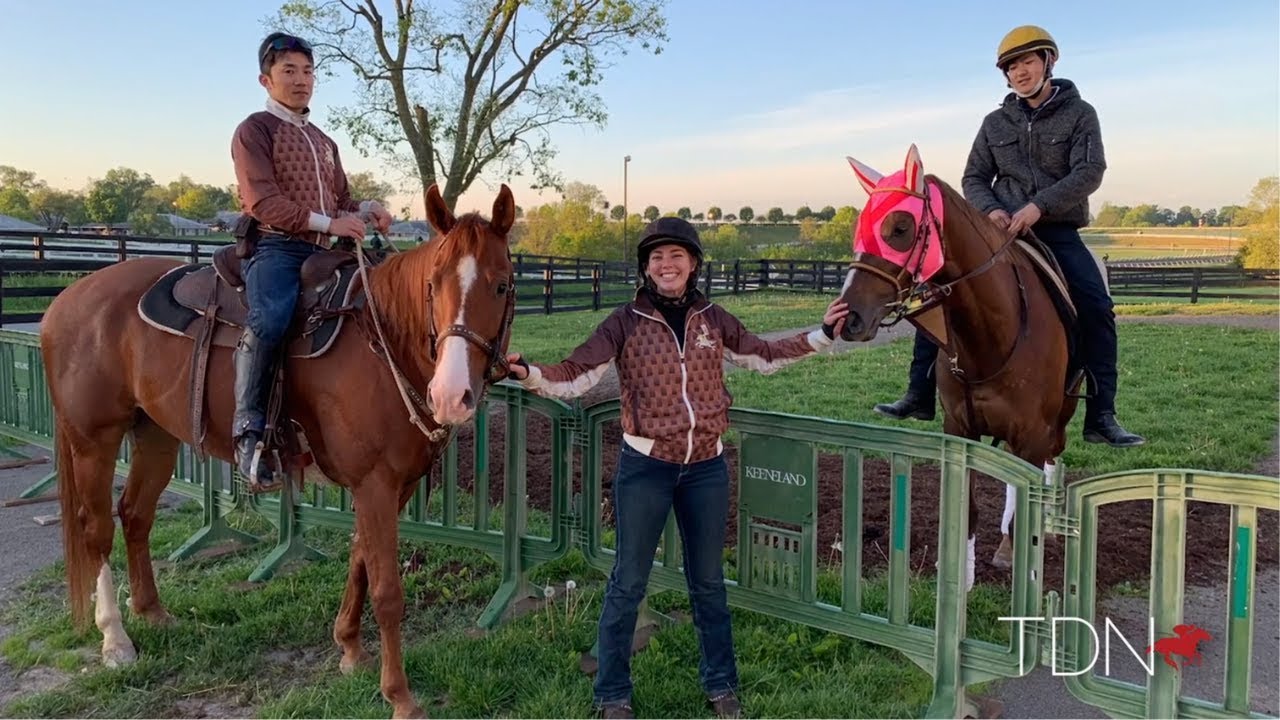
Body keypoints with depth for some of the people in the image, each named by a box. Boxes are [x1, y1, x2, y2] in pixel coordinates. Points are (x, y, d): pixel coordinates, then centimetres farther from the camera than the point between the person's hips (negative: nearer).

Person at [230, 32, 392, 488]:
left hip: (322, 253, 8)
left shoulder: (323, 142, 24)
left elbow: (342, 200, 26)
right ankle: (249, 430, -26)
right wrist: (327, 223, -20)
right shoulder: (255, 129, 2)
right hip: (275, 248, -8)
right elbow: (262, 201, -11)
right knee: (269, 320, -35)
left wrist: (366, 210, 2)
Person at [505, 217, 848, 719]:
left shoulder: (713, 320, 1)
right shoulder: (626, 322, -9)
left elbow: (764, 356, 14)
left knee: (708, 582, 17)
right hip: (645, 468, -3)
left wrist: (821, 336, 9)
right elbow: (575, 375, -14)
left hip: (706, 469, 3)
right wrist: (530, 374, -32)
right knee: (628, 584, 8)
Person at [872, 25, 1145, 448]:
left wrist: (1038, 206, -26)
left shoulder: (1079, 113, 2)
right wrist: (991, 210, -15)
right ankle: (920, 397, -2)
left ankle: (1101, 418, -10)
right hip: (1001, 229, 2)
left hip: (1057, 232, -2)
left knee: (1096, 310, -20)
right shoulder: (996, 122, 10)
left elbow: (1090, 172, -11)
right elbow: (974, 179, 8)